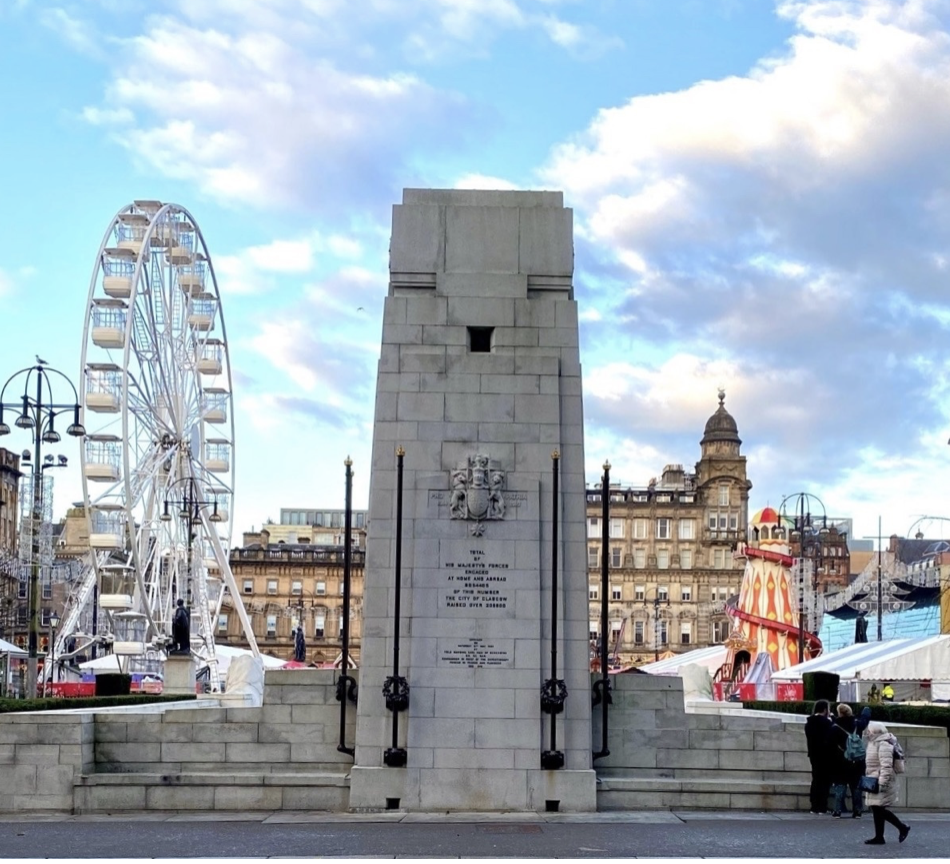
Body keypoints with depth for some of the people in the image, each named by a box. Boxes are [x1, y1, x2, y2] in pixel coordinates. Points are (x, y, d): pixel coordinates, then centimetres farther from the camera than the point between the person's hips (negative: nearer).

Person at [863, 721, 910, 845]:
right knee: (877, 810, 8)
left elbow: (886, 766, -23)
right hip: (874, 782, 10)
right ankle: (879, 837, 10)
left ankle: (902, 827, 4)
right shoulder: (874, 743, 16)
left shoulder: (884, 745, -16)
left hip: (881, 781, -10)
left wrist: (882, 783, -26)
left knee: (880, 809, -9)